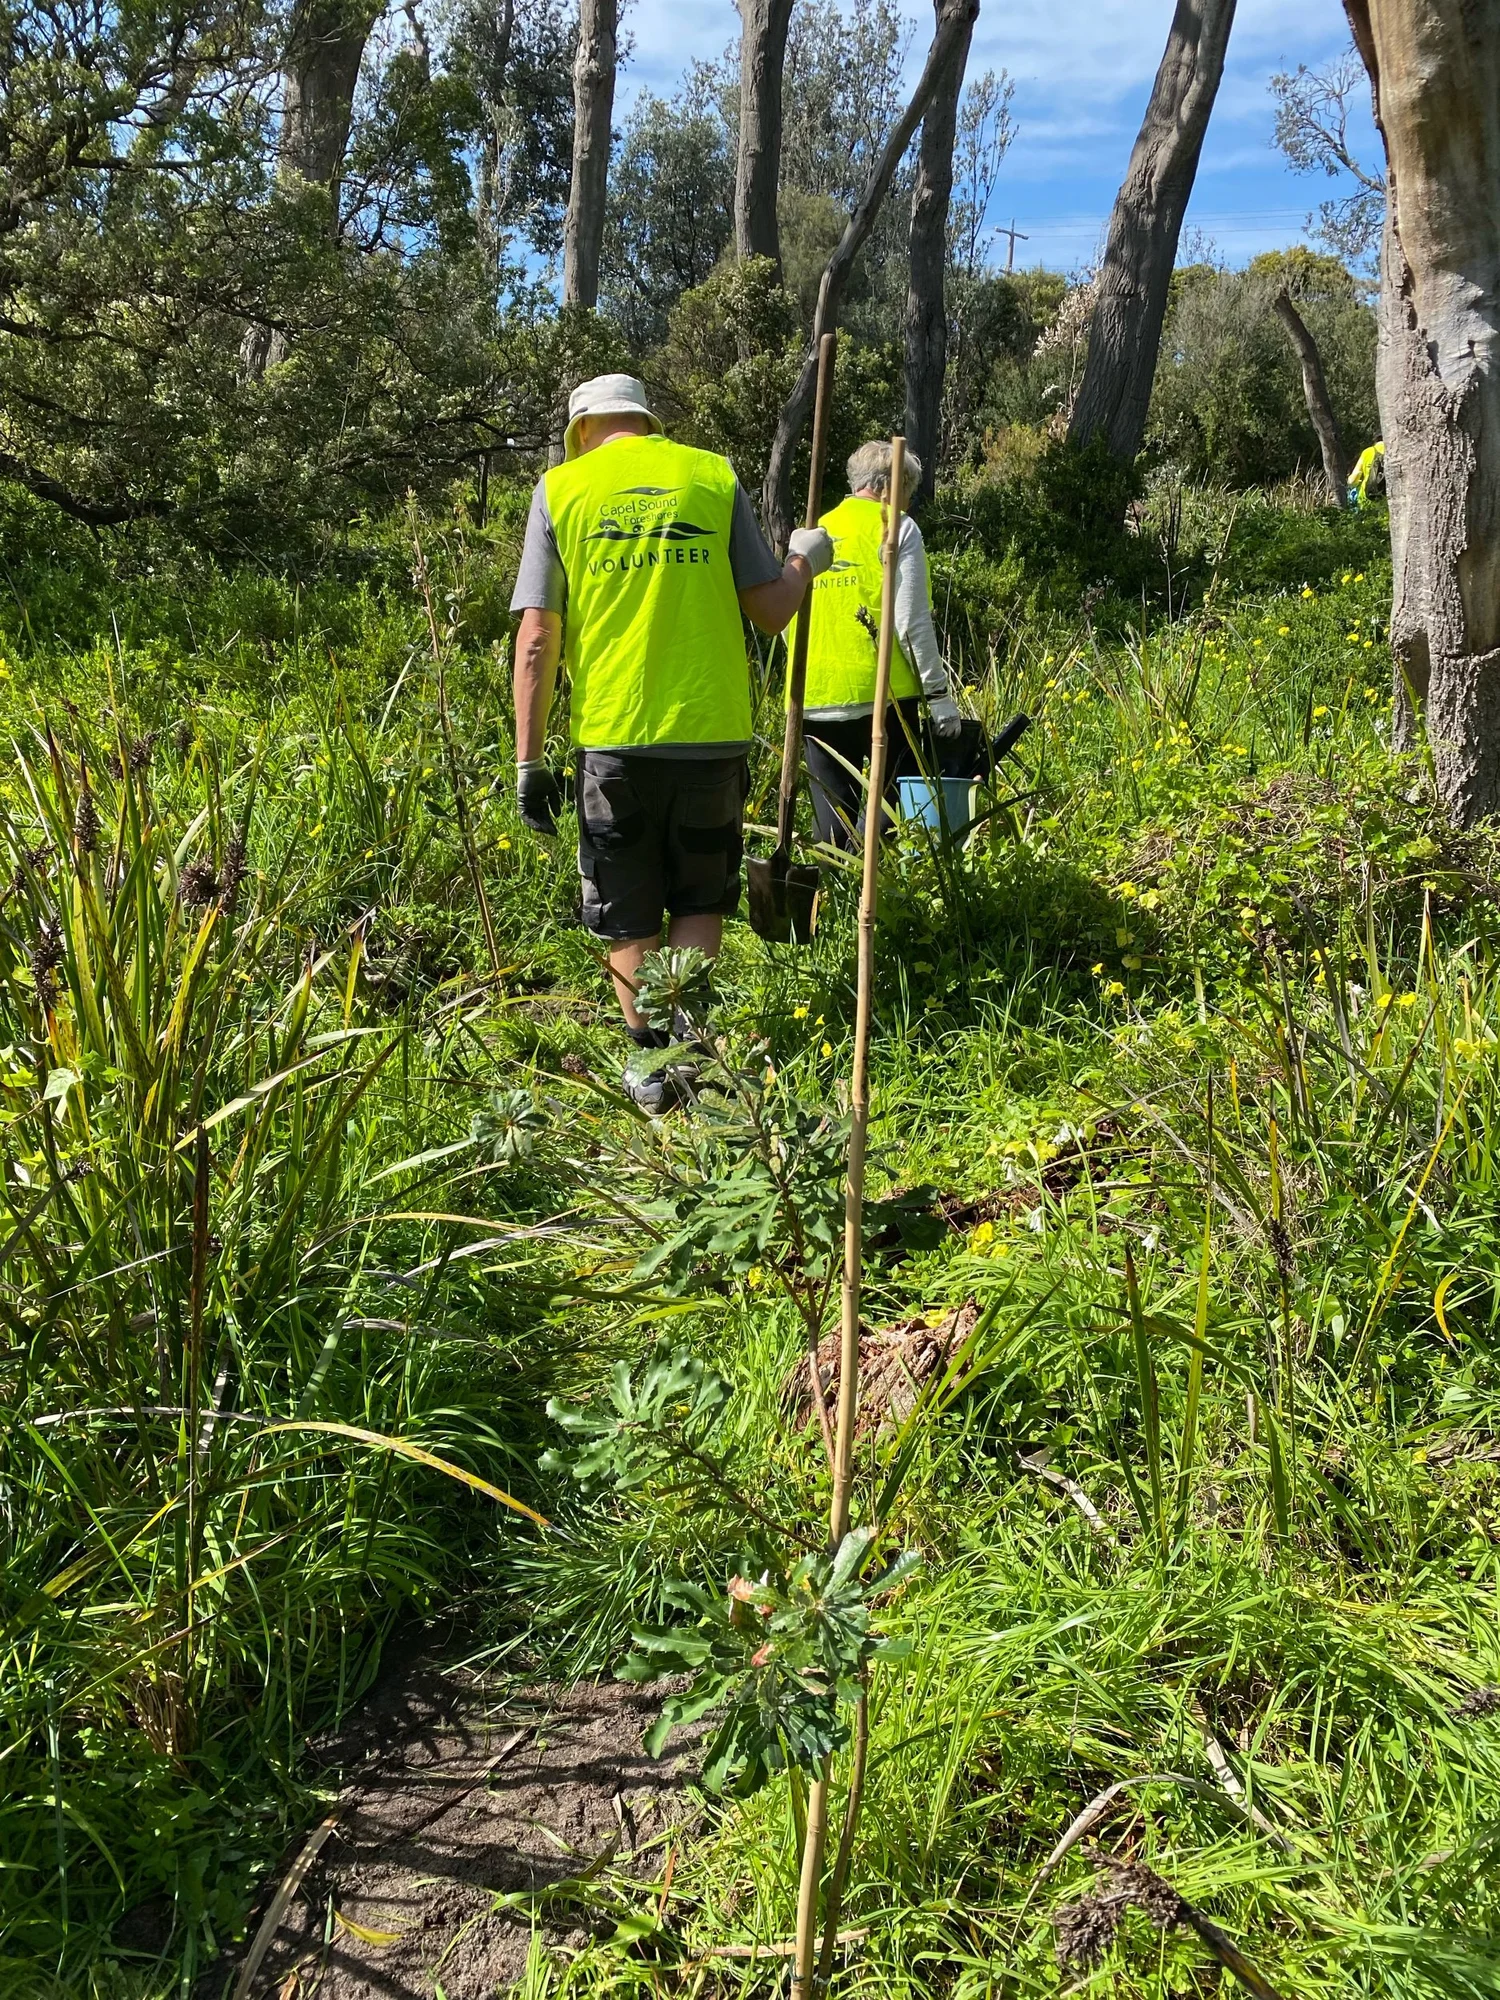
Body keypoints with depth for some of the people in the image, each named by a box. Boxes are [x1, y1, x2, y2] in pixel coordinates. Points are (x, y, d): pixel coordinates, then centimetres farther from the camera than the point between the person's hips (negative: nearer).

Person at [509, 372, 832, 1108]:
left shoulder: (561, 488, 4)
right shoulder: (714, 476, 6)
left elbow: (536, 639, -3)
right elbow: (771, 610, 4)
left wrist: (528, 759, 0)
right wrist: (805, 561, 25)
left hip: (612, 736, 0)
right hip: (710, 730, 1)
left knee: (628, 917, 15)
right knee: (699, 902, 19)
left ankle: (653, 1062, 19)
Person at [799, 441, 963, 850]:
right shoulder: (896, 528, -1)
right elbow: (911, 622, -9)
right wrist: (938, 693, -4)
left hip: (817, 701, 5)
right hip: (882, 695, -5)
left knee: (835, 830, 9)